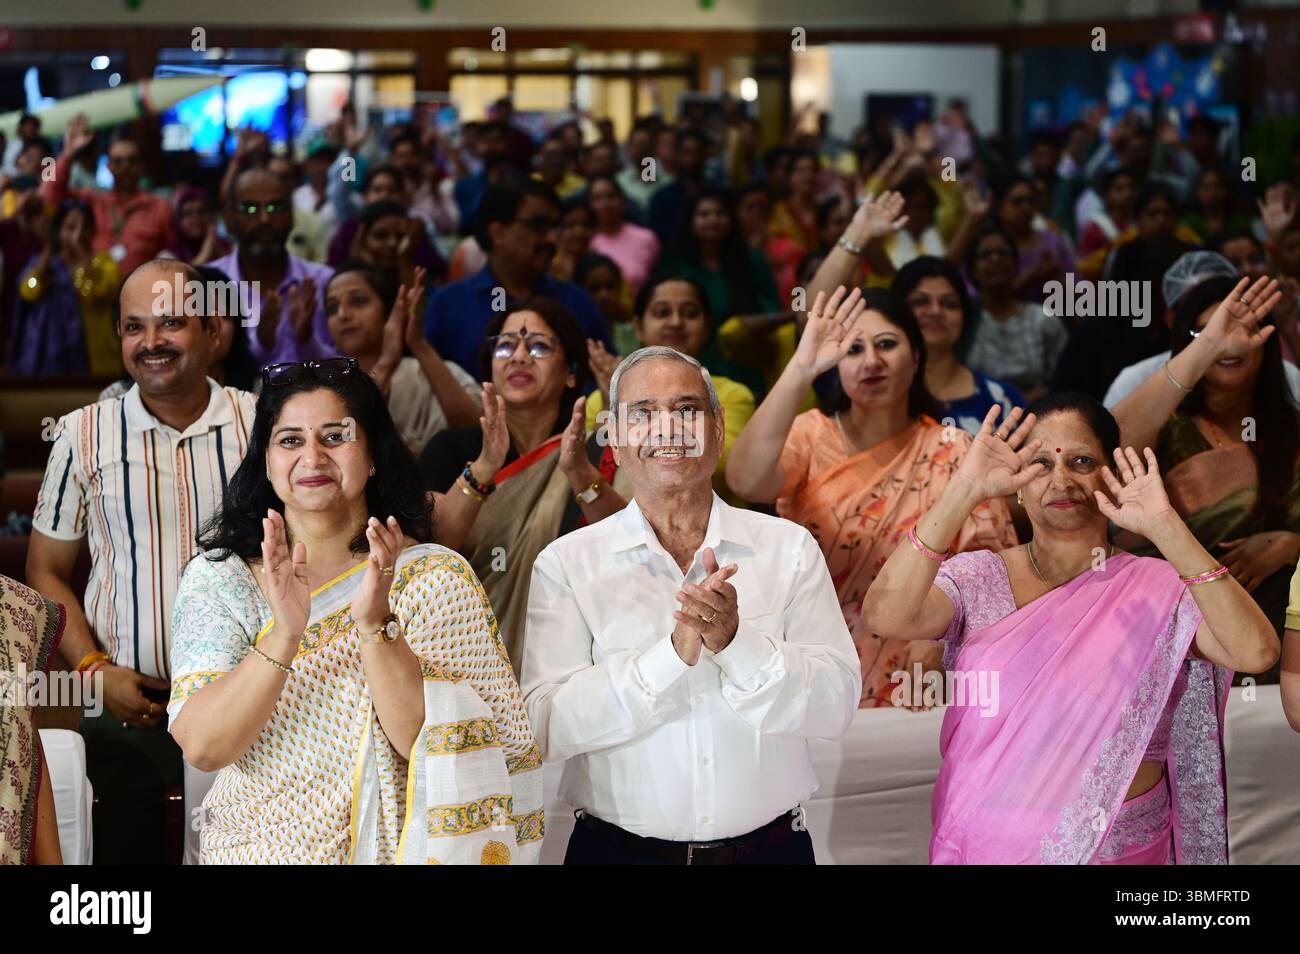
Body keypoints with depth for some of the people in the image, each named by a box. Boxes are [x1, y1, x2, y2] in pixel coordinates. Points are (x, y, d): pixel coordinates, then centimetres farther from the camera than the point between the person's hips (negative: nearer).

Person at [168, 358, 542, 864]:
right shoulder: (219, 576, -2)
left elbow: (424, 745, -14)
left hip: (386, 850, 1)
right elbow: (201, 747, -13)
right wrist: (283, 636, -26)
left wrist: (376, 624, -26)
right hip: (250, 849, 0)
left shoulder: (435, 578, -5)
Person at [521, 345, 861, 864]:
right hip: (619, 848, -1)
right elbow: (546, 727, -14)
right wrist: (674, 653, -24)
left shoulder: (790, 547, 0)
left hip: (771, 844, 1)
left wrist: (737, 643, -24)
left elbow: (836, 705, -9)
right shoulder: (566, 563, -4)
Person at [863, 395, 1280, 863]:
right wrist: (966, 490, -28)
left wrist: (1165, 528, -26)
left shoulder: (1160, 588, -6)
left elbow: (1256, 652, -23)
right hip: (987, 842, 0)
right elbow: (887, 615, -23)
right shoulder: (976, 579, -3)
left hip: (1120, 846, 0)